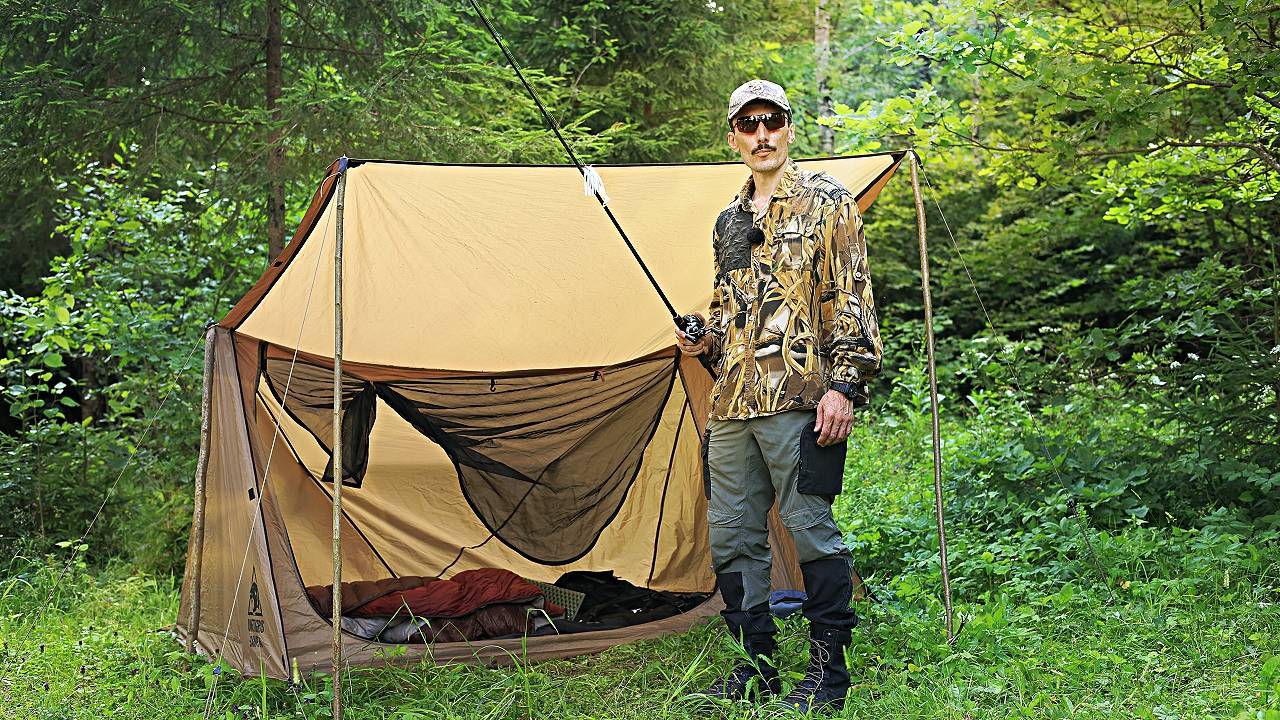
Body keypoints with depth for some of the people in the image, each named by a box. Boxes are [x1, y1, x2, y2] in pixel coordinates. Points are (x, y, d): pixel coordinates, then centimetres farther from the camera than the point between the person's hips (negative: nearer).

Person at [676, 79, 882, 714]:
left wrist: (843, 383, -14)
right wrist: (706, 340, 9)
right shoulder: (729, 221, 21)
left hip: (799, 399, -7)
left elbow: (850, 298, -5)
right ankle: (757, 667, 18)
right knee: (732, 536, 7)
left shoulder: (825, 200, 2)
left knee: (809, 528, -5)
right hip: (733, 401, 7)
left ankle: (829, 668, 7)